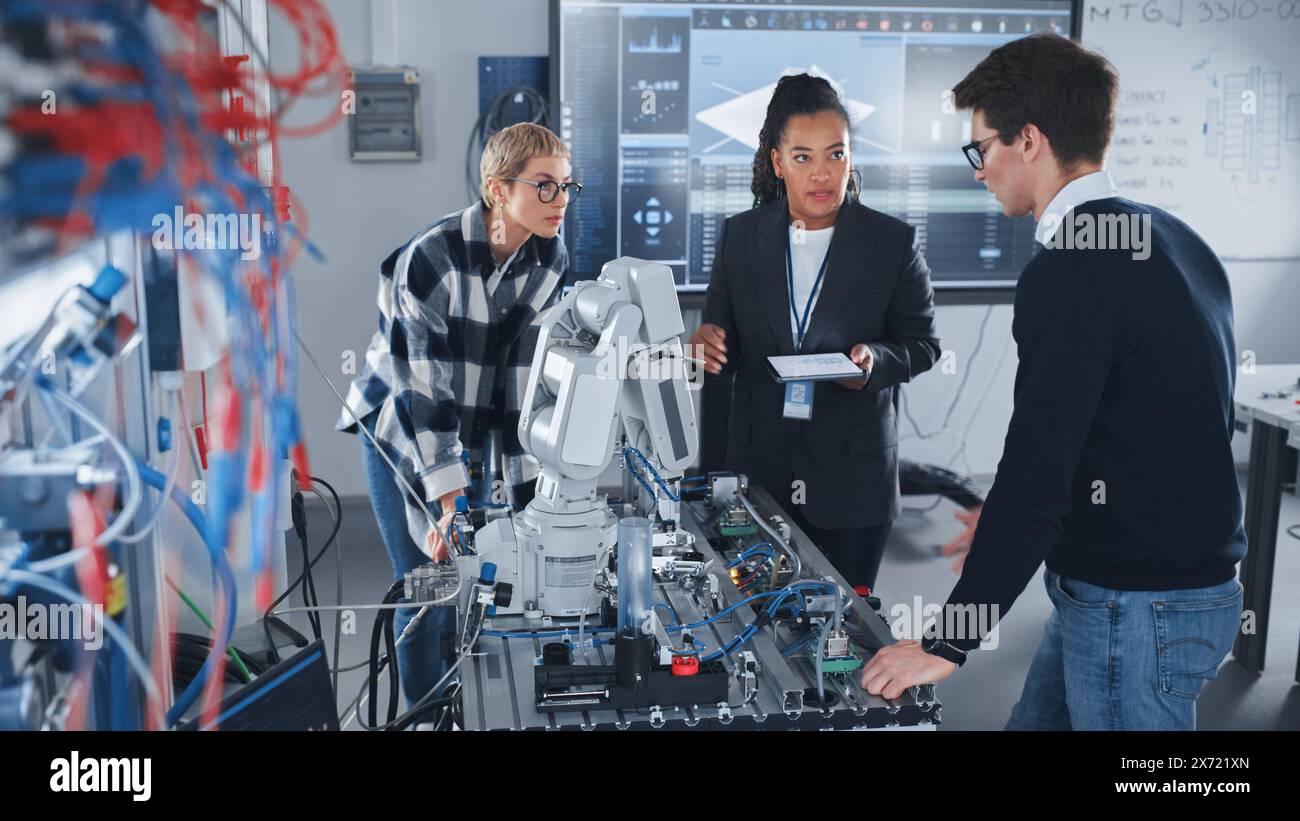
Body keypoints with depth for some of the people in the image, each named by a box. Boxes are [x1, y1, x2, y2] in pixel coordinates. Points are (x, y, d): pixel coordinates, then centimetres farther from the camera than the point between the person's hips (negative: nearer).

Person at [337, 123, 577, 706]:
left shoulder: (549, 258, -10)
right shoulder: (431, 259, -26)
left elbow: (528, 376, -10)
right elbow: (427, 391, -27)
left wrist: (530, 494, -14)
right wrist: (448, 502, -32)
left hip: (471, 436, 5)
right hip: (403, 435, -4)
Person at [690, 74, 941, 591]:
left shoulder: (893, 243, -3)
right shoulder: (740, 237, 2)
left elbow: (923, 344, 2)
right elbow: (725, 347, 8)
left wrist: (876, 360, -18)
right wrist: (708, 347, -15)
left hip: (853, 476, -1)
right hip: (760, 471, 2)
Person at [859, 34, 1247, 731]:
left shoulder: (1069, 273, -22)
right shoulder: (1173, 241, 8)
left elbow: (1036, 476, -25)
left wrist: (946, 644, -18)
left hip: (1135, 608, -9)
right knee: (1035, 717, 19)